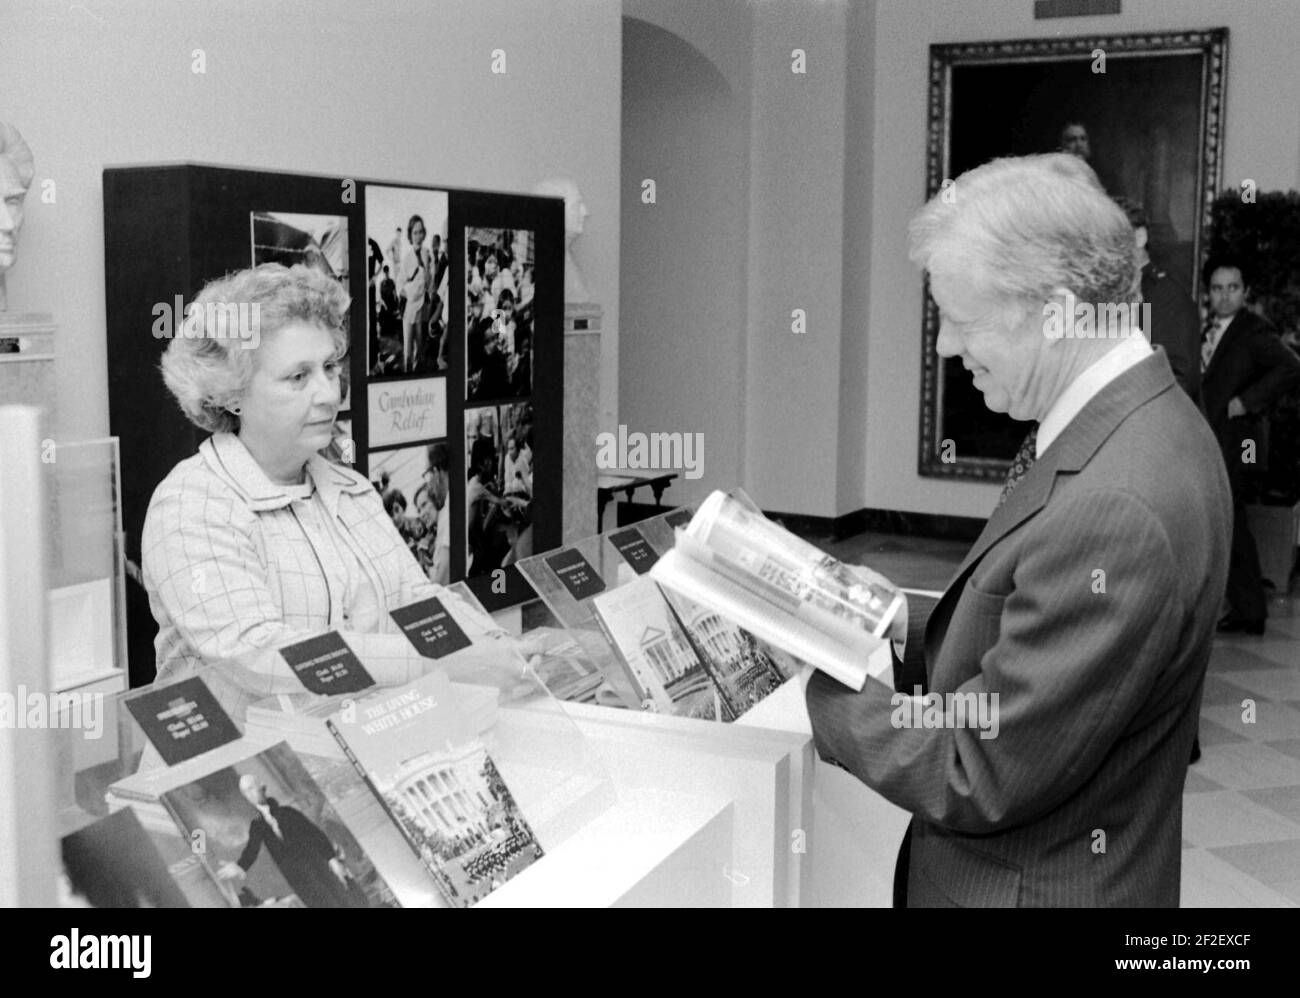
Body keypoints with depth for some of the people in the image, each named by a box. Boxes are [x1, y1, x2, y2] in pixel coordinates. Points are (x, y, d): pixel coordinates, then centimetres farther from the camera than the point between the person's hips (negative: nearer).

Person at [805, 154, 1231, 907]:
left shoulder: (1114, 511, -32)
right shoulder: (1145, 420, -1)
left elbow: (977, 779, -25)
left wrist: (814, 672, -15)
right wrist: (909, 625, -3)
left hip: (1032, 886, -8)